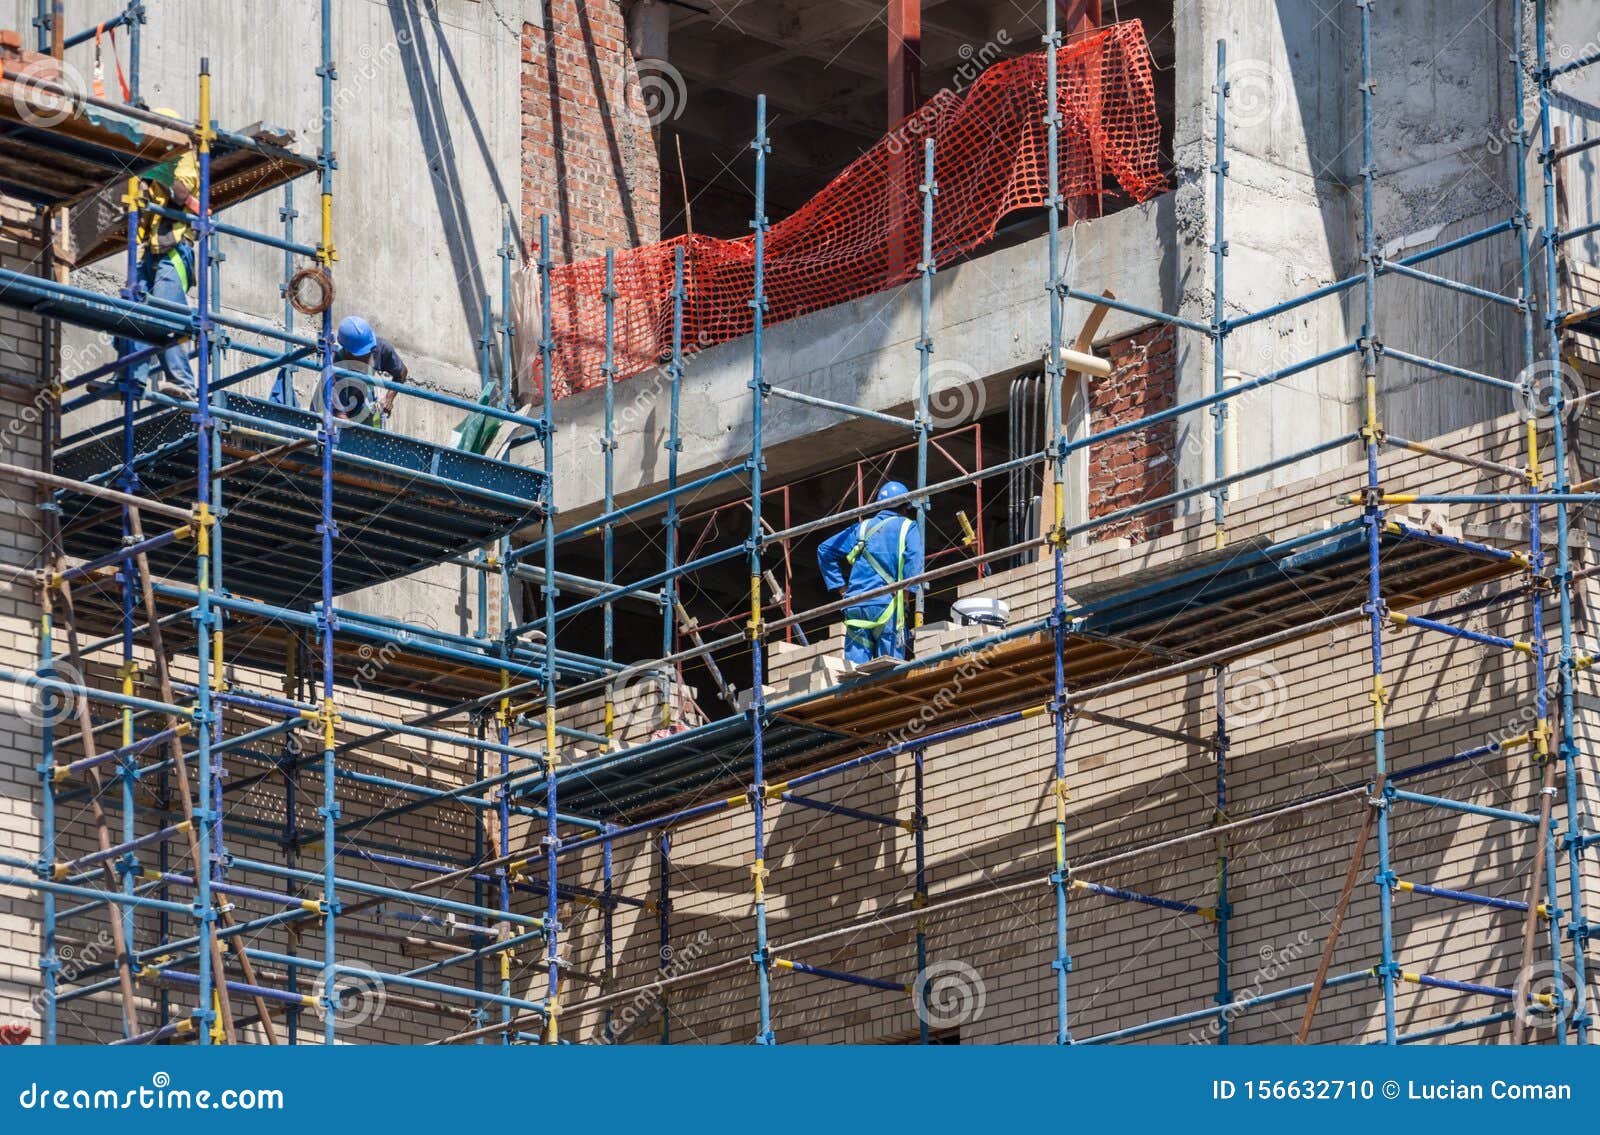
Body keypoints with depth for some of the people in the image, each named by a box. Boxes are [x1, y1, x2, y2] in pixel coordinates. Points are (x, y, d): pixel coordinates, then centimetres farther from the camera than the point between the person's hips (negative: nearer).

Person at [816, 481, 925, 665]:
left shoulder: (862, 527, 19)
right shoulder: (907, 527, 7)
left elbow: (825, 550, 18)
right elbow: (913, 560, -10)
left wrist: (840, 586, 17)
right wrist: (906, 593, -6)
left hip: (856, 606, 4)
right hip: (887, 605, -4)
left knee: (855, 664, 0)